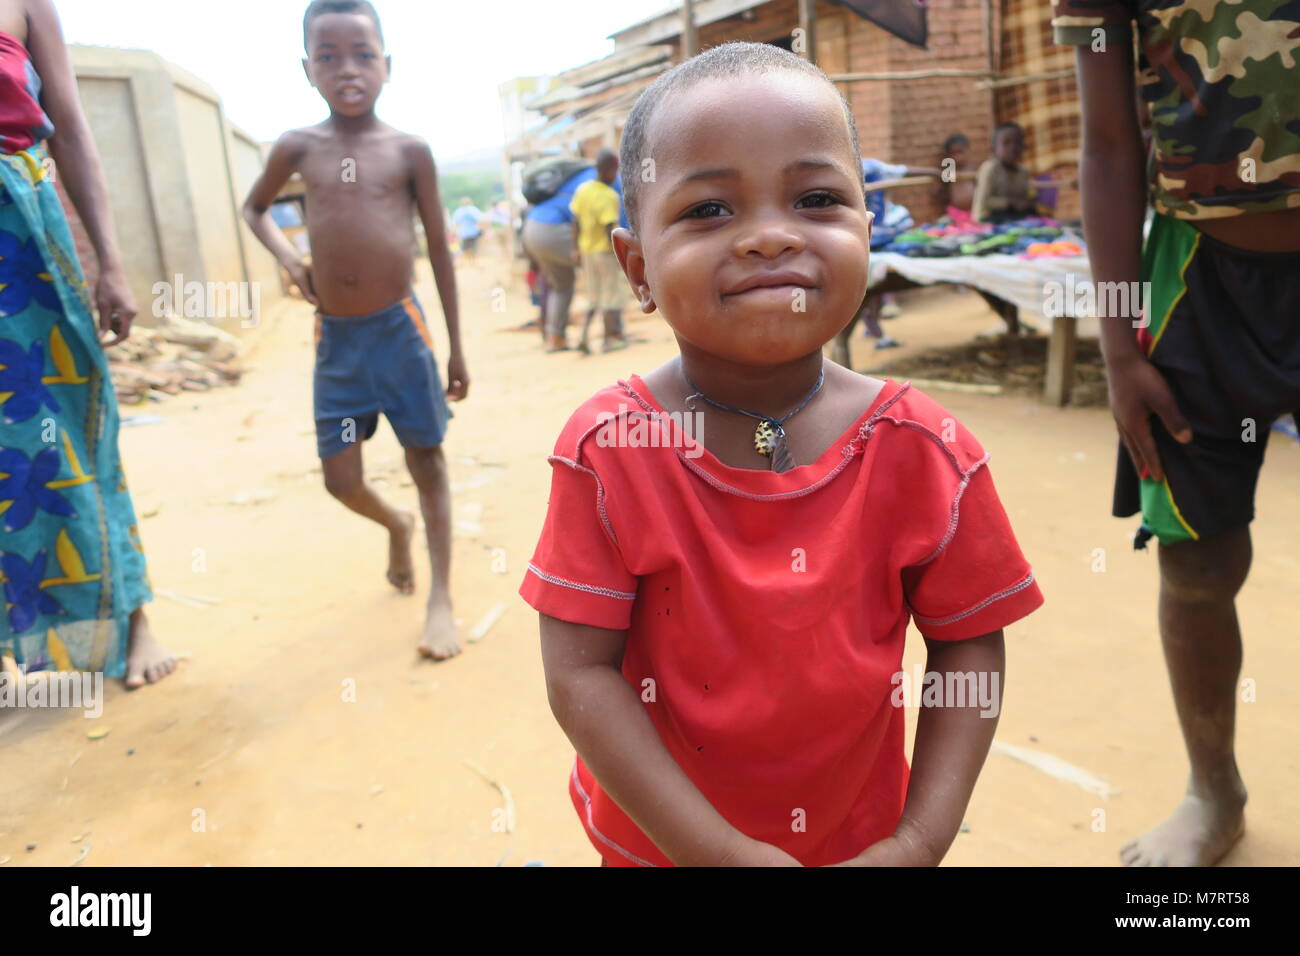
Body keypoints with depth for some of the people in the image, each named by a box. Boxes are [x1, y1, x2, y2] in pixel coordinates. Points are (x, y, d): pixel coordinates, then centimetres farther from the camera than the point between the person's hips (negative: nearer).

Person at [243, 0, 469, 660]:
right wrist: (288, 259, 2)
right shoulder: (298, 148, 4)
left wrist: (456, 349, 3)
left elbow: (440, 250, 3)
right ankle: (397, 526, 38)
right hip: (335, 339, 2)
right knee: (341, 479, 4)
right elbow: (254, 207, 23)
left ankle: (440, 601, 11)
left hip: (400, 328, -2)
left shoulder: (409, 150, 0)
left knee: (427, 460, 2)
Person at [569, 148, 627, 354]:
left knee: (594, 296, 17)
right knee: (612, 294, 8)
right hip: (606, 250, -7)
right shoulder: (609, 197, -20)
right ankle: (612, 338, 15)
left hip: (586, 250, 7)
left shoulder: (583, 189, 1)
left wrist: (576, 248, 13)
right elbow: (610, 228, -25)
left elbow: (576, 221, 6)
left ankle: (584, 335, 4)